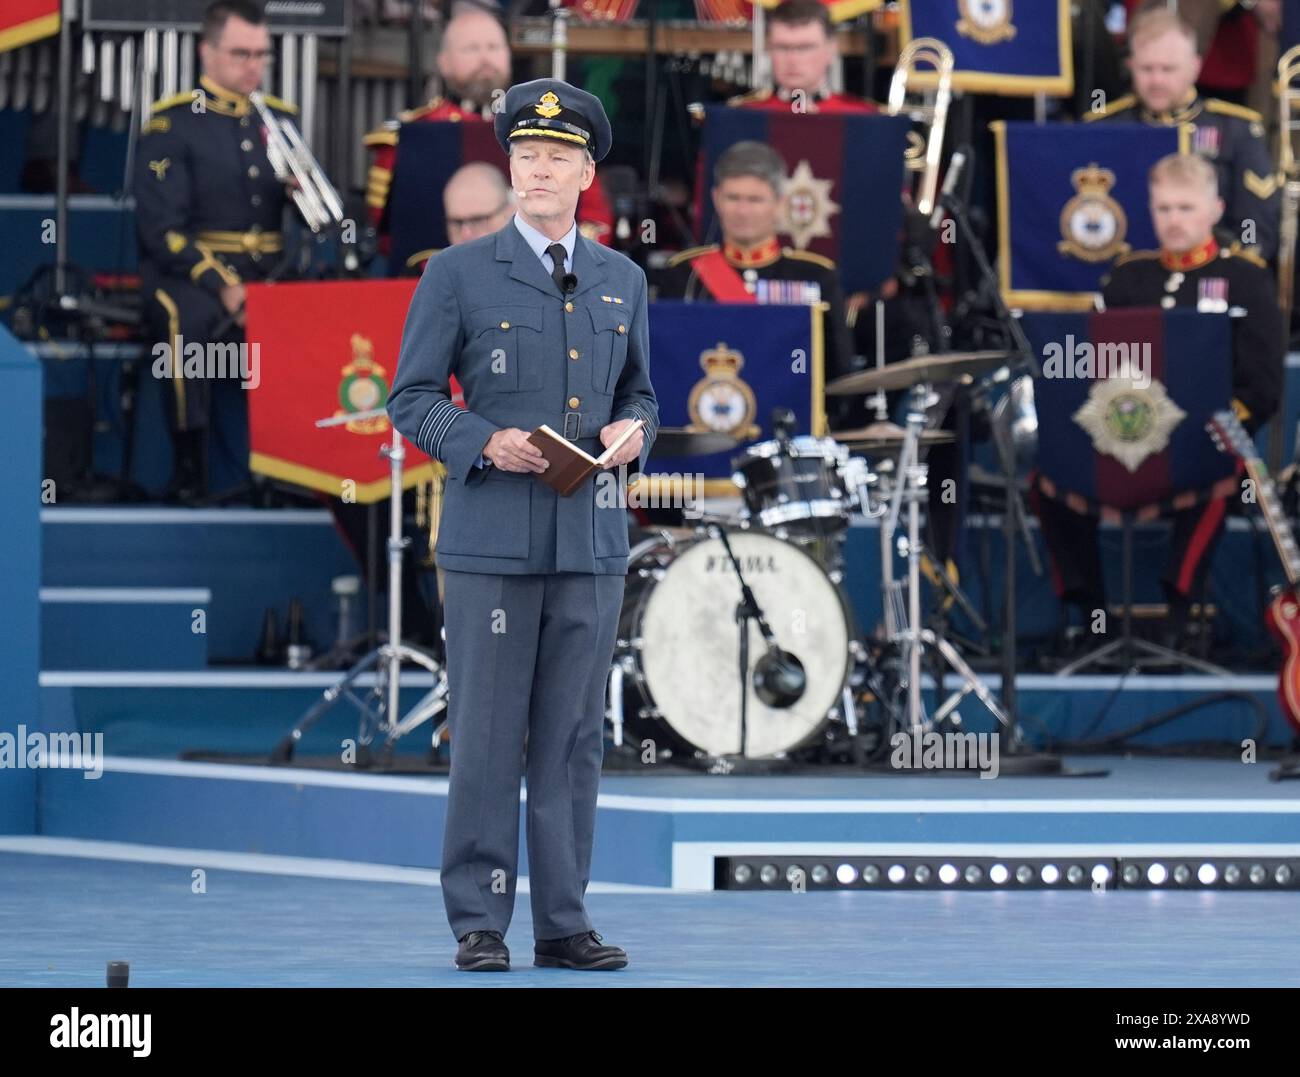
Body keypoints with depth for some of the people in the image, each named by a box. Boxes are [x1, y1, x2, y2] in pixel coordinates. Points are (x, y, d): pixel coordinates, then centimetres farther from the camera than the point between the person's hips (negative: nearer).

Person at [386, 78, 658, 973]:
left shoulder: (623, 282, 12)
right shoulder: (459, 274, 0)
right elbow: (412, 399, 1)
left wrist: (632, 430, -3)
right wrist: (486, 442, -15)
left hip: (592, 535, 3)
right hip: (493, 536, -3)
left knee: (574, 737, 4)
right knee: (489, 734, -3)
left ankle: (564, 923, 9)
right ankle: (480, 925, 2)